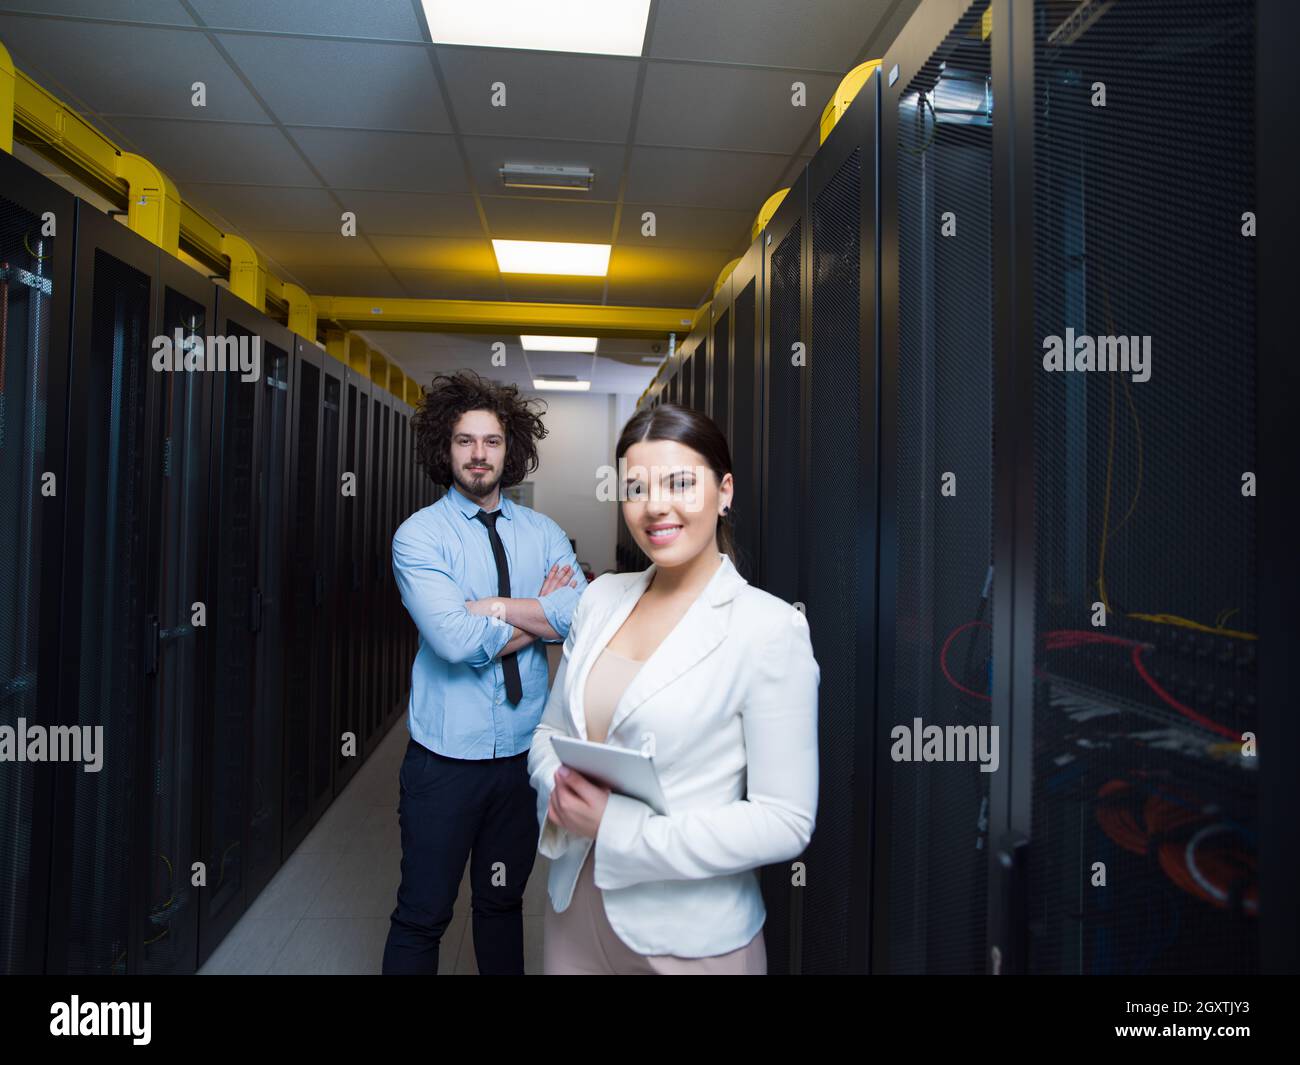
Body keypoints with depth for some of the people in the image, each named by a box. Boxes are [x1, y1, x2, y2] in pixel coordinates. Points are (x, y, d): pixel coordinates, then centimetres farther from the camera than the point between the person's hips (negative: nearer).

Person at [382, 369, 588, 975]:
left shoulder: (543, 533, 3)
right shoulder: (419, 534, -8)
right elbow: (455, 640, -22)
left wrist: (487, 606, -18)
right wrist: (539, 611, -10)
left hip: (524, 750, 3)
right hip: (446, 757, -3)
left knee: (503, 902, 21)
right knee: (423, 915, 10)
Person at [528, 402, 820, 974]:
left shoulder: (770, 627, -17)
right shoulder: (601, 597, 0)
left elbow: (786, 822, -18)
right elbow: (549, 731, 8)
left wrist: (621, 829, -22)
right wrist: (559, 789, -13)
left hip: (691, 936, -4)